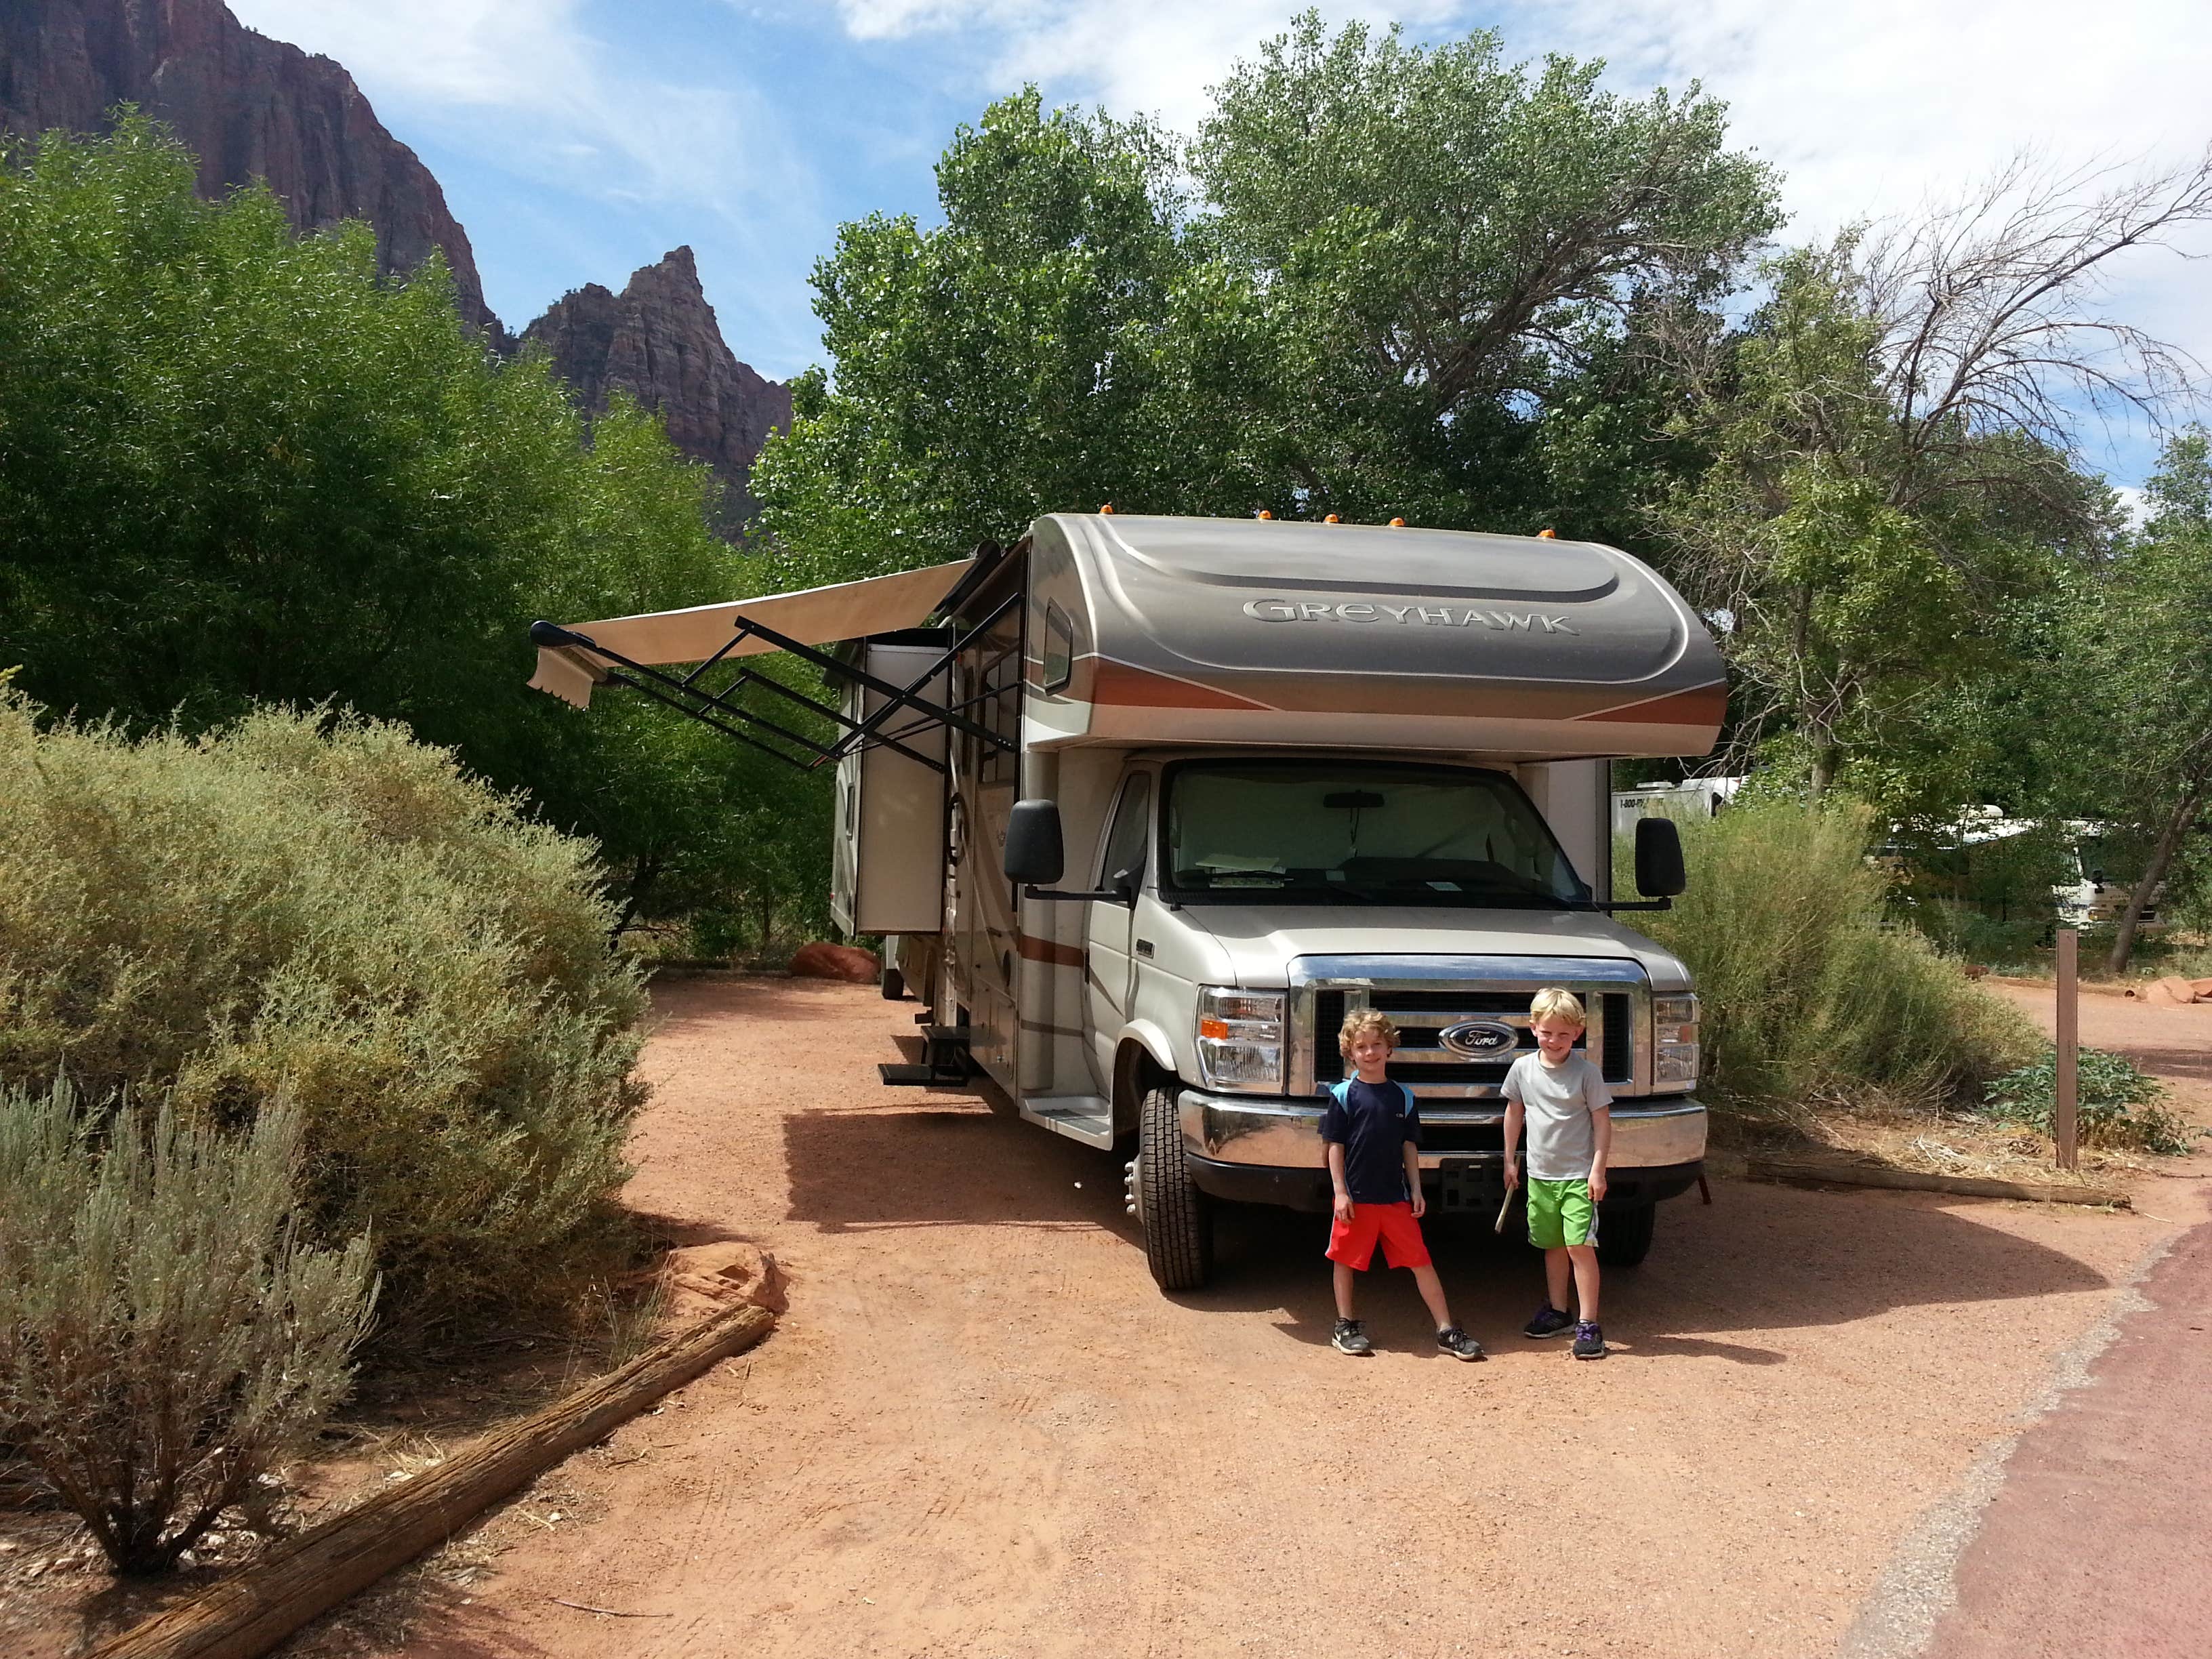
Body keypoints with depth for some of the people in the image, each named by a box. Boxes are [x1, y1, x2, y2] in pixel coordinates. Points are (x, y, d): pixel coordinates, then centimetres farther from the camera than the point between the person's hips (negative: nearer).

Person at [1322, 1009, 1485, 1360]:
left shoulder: (1403, 1096, 7)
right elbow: (1335, 1146, -4)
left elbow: (1409, 1146, 11)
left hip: (1396, 1198, 2)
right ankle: (1345, 1327, 23)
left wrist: (1416, 1190, 6)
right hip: (1356, 1198, -2)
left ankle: (1446, 1330, 7)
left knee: (1421, 1261, 2)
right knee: (1346, 1260, 8)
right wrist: (1340, 1192, -9)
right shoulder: (1343, 1095, -3)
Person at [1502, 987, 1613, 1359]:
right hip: (1540, 1174, 4)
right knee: (1553, 1245, 14)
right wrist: (1509, 1161, 14)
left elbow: (1602, 1122, -5)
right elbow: (1514, 1113, 13)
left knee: (1580, 1246, -9)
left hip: (1579, 1174, -4)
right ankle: (1557, 1311, 28)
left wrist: (1598, 1169, -10)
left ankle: (1588, 1324, -5)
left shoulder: (1587, 1072, -9)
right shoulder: (1523, 1068, 1)